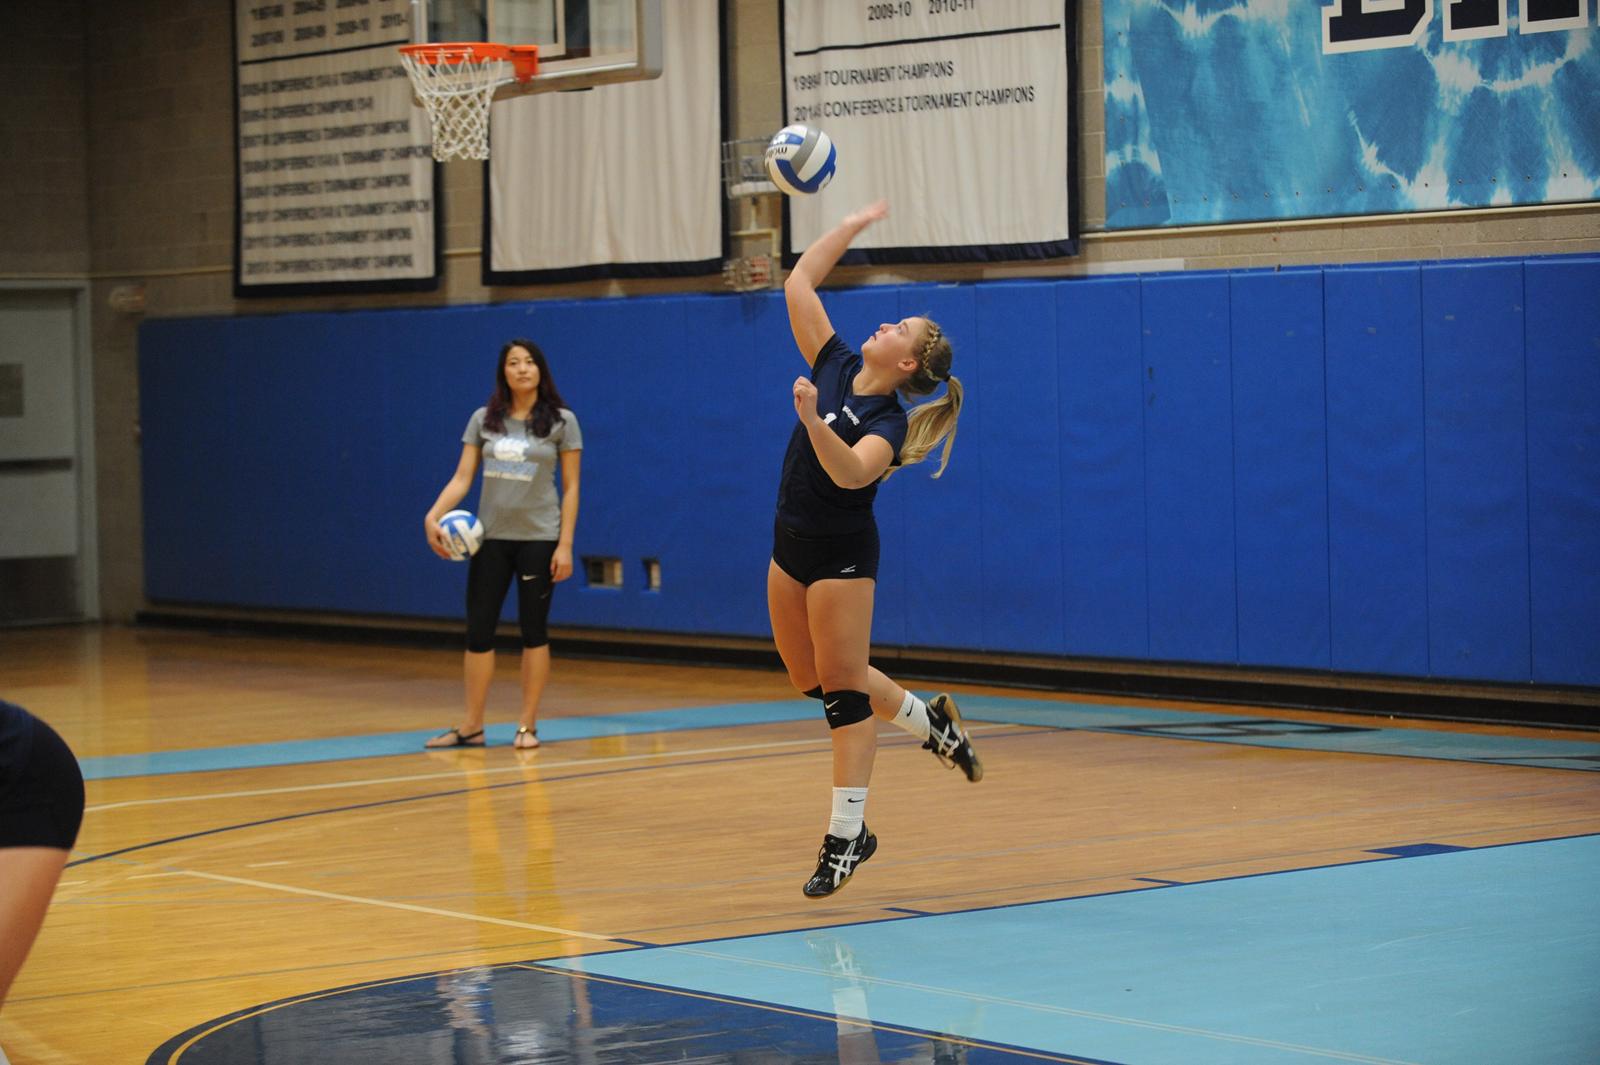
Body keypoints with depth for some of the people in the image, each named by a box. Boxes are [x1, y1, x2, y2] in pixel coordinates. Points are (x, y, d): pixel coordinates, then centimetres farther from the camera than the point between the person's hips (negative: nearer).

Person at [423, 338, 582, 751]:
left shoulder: (561, 421, -2)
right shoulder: (483, 420, 5)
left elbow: (571, 487, -3)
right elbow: (462, 478, 2)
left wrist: (565, 545, -10)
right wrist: (433, 516, -14)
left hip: (538, 539, -3)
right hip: (491, 538, 3)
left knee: (533, 631, 2)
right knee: (478, 631, 2)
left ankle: (528, 726, 10)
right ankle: (471, 726, 9)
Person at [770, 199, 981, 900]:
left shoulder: (888, 422, -17)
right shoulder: (834, 367, 0)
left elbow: (851, 472, -39)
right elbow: (799, 283, 4)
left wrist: (812, 419, -51)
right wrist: (853, 225, 5)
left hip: (842, 557, -8)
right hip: (792, 546, 8)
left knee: (841, 686, -4)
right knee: (810, 676, 14)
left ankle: (846, 836, 0)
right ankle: (932, 722, 35)